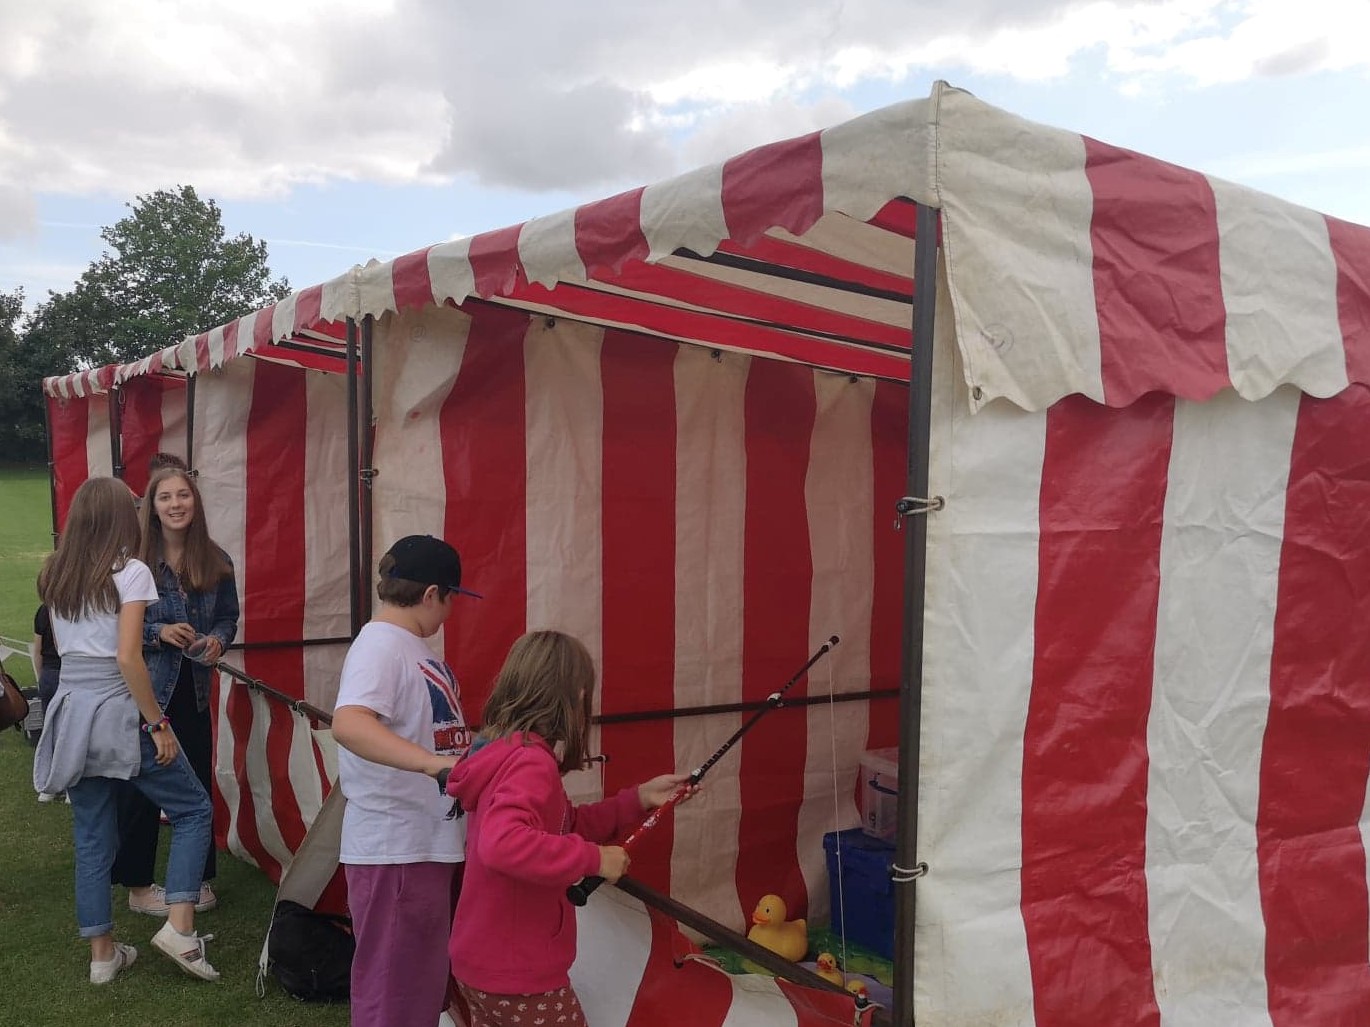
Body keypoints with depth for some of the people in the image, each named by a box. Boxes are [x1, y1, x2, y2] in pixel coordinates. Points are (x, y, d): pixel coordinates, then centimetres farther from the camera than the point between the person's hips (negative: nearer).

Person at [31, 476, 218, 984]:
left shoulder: (55, 575, 8)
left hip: (71, 712, 6)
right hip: (117, 713, -6)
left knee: (92, 839, 14)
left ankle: (102, 953, 22)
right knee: (194, 809, 9)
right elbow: (128, 658, -19)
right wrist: (158, 723, -13)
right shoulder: (130, 572, -12)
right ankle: (179, 926, 0)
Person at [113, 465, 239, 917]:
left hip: (194, 690, 4)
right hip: (144, 689, -3)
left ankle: (197, 878, 26)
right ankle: (138, 886, 21)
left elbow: (229, 616, 11)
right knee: (140, 789, 5)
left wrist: (218, 639, -9)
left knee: (198, 784, 10)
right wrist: (159, 632, -20)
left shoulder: (216, 562, 2)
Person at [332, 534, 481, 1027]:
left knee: (428, 981, 22)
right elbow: (347, 724, -37)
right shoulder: (380, 645, -18)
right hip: (395, 849, -10)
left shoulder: (413, 647, 11)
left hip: (436, 840, 10)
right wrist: (432, 763, -46)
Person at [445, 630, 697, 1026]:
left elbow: (563, 826, 15)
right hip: (518, 975, -9)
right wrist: (594, 858, -30)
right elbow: (502, 845, -40)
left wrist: (640, 798, 12)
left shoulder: (504, 751, 7)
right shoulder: (531, 761, -23)